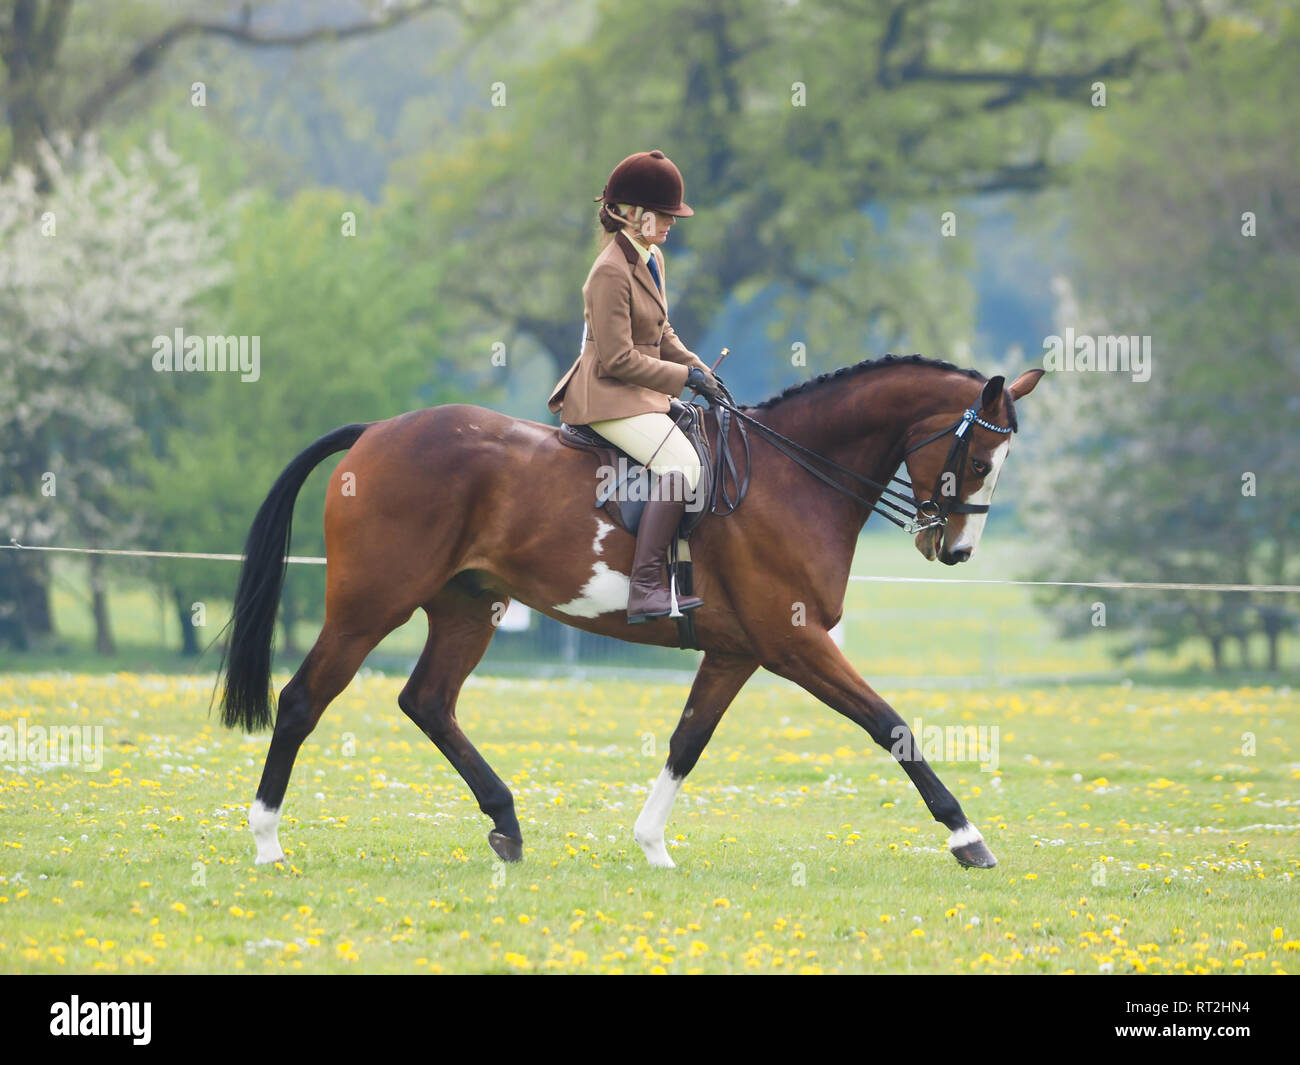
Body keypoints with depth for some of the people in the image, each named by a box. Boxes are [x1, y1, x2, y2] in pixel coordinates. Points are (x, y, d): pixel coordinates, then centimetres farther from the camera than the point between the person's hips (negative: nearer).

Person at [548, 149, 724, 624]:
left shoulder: (652, 259, 12)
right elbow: (619, 360, -20)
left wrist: (698, 368, 4)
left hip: (640, 392, 10)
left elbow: (661, 335, 22)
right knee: (681, 462, -26)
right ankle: (645, 589, -32)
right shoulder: (611, 272, -18)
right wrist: (684, 376, -14)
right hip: (608, 395, -10)